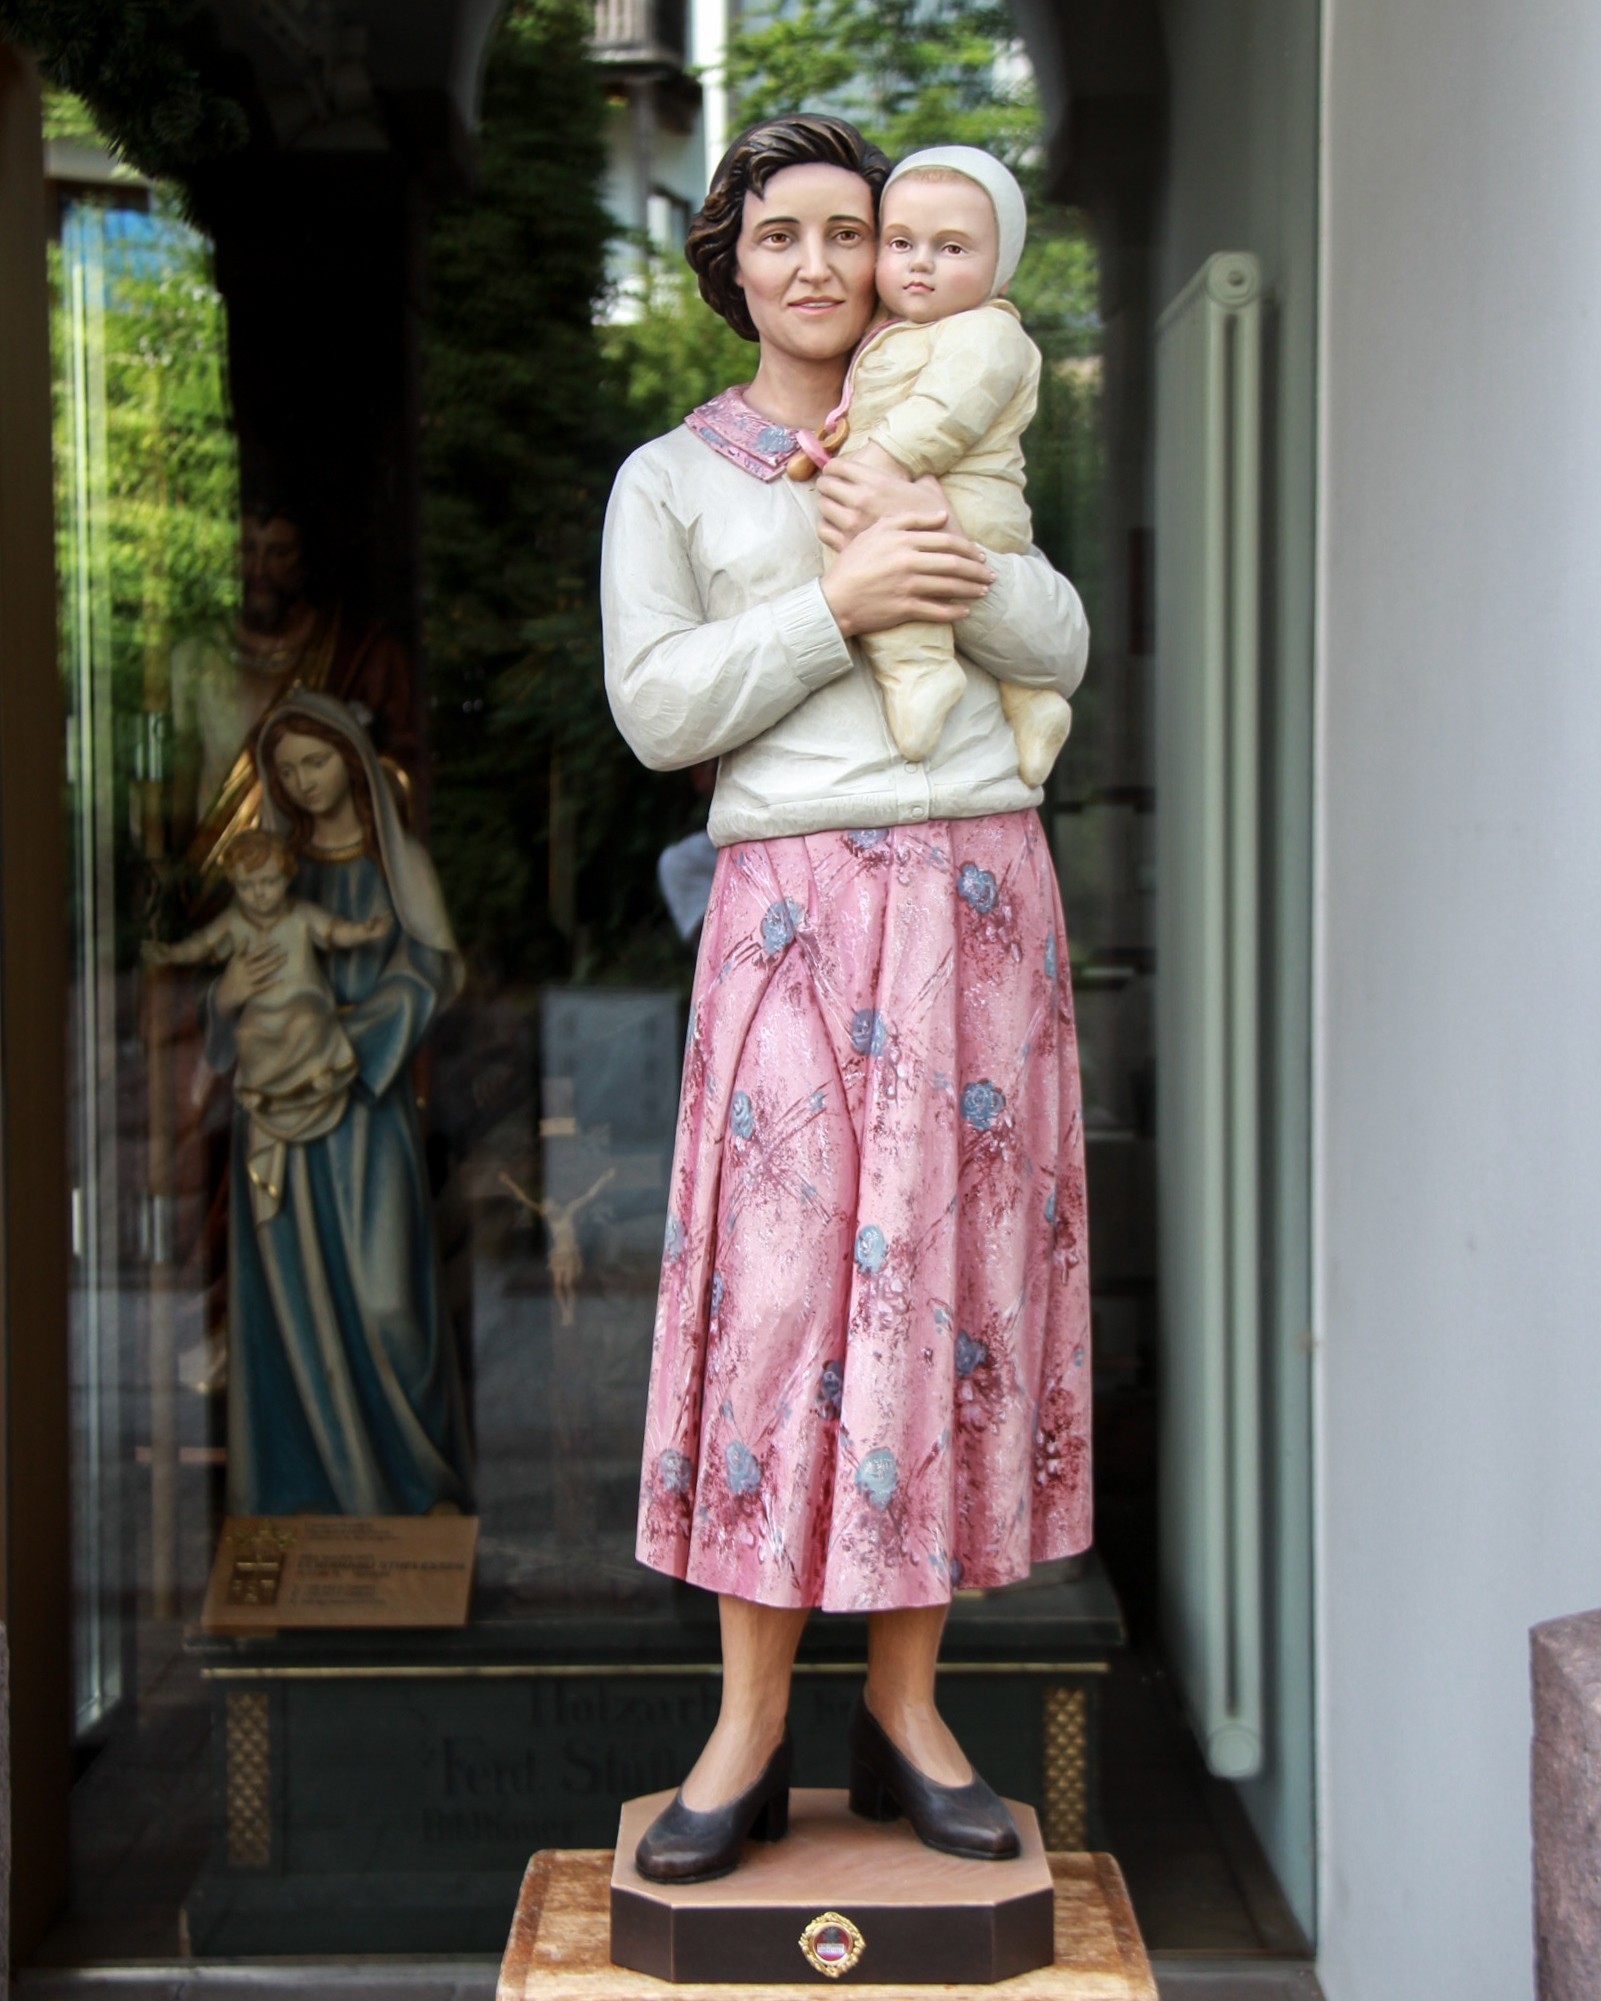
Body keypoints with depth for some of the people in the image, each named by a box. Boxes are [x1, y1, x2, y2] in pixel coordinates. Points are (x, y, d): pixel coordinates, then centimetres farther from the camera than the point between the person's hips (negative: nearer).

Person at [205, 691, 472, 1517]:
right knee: (297, 1287, -3)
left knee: (383, 1296, -10)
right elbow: (239, 963, 13)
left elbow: (428, 972, -1)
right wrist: (227, 994, -12)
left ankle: (418, 1473, 4)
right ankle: (319, 1475, 3)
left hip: (368, 1099, -2)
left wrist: (344, 1038, -14)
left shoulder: (397, 861, 8)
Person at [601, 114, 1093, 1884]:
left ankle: (906, 1707, 10)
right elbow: (656, 708, -3)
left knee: (951, 1273, 1)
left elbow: (1059, 646, 9)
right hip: (796, 907, -3)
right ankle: (749, 1734, 2)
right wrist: (840, 606, -12)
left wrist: (927, 546, -7)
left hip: (978, 894, 3)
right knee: (780, 1285, -7)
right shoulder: (669, 479, 10)